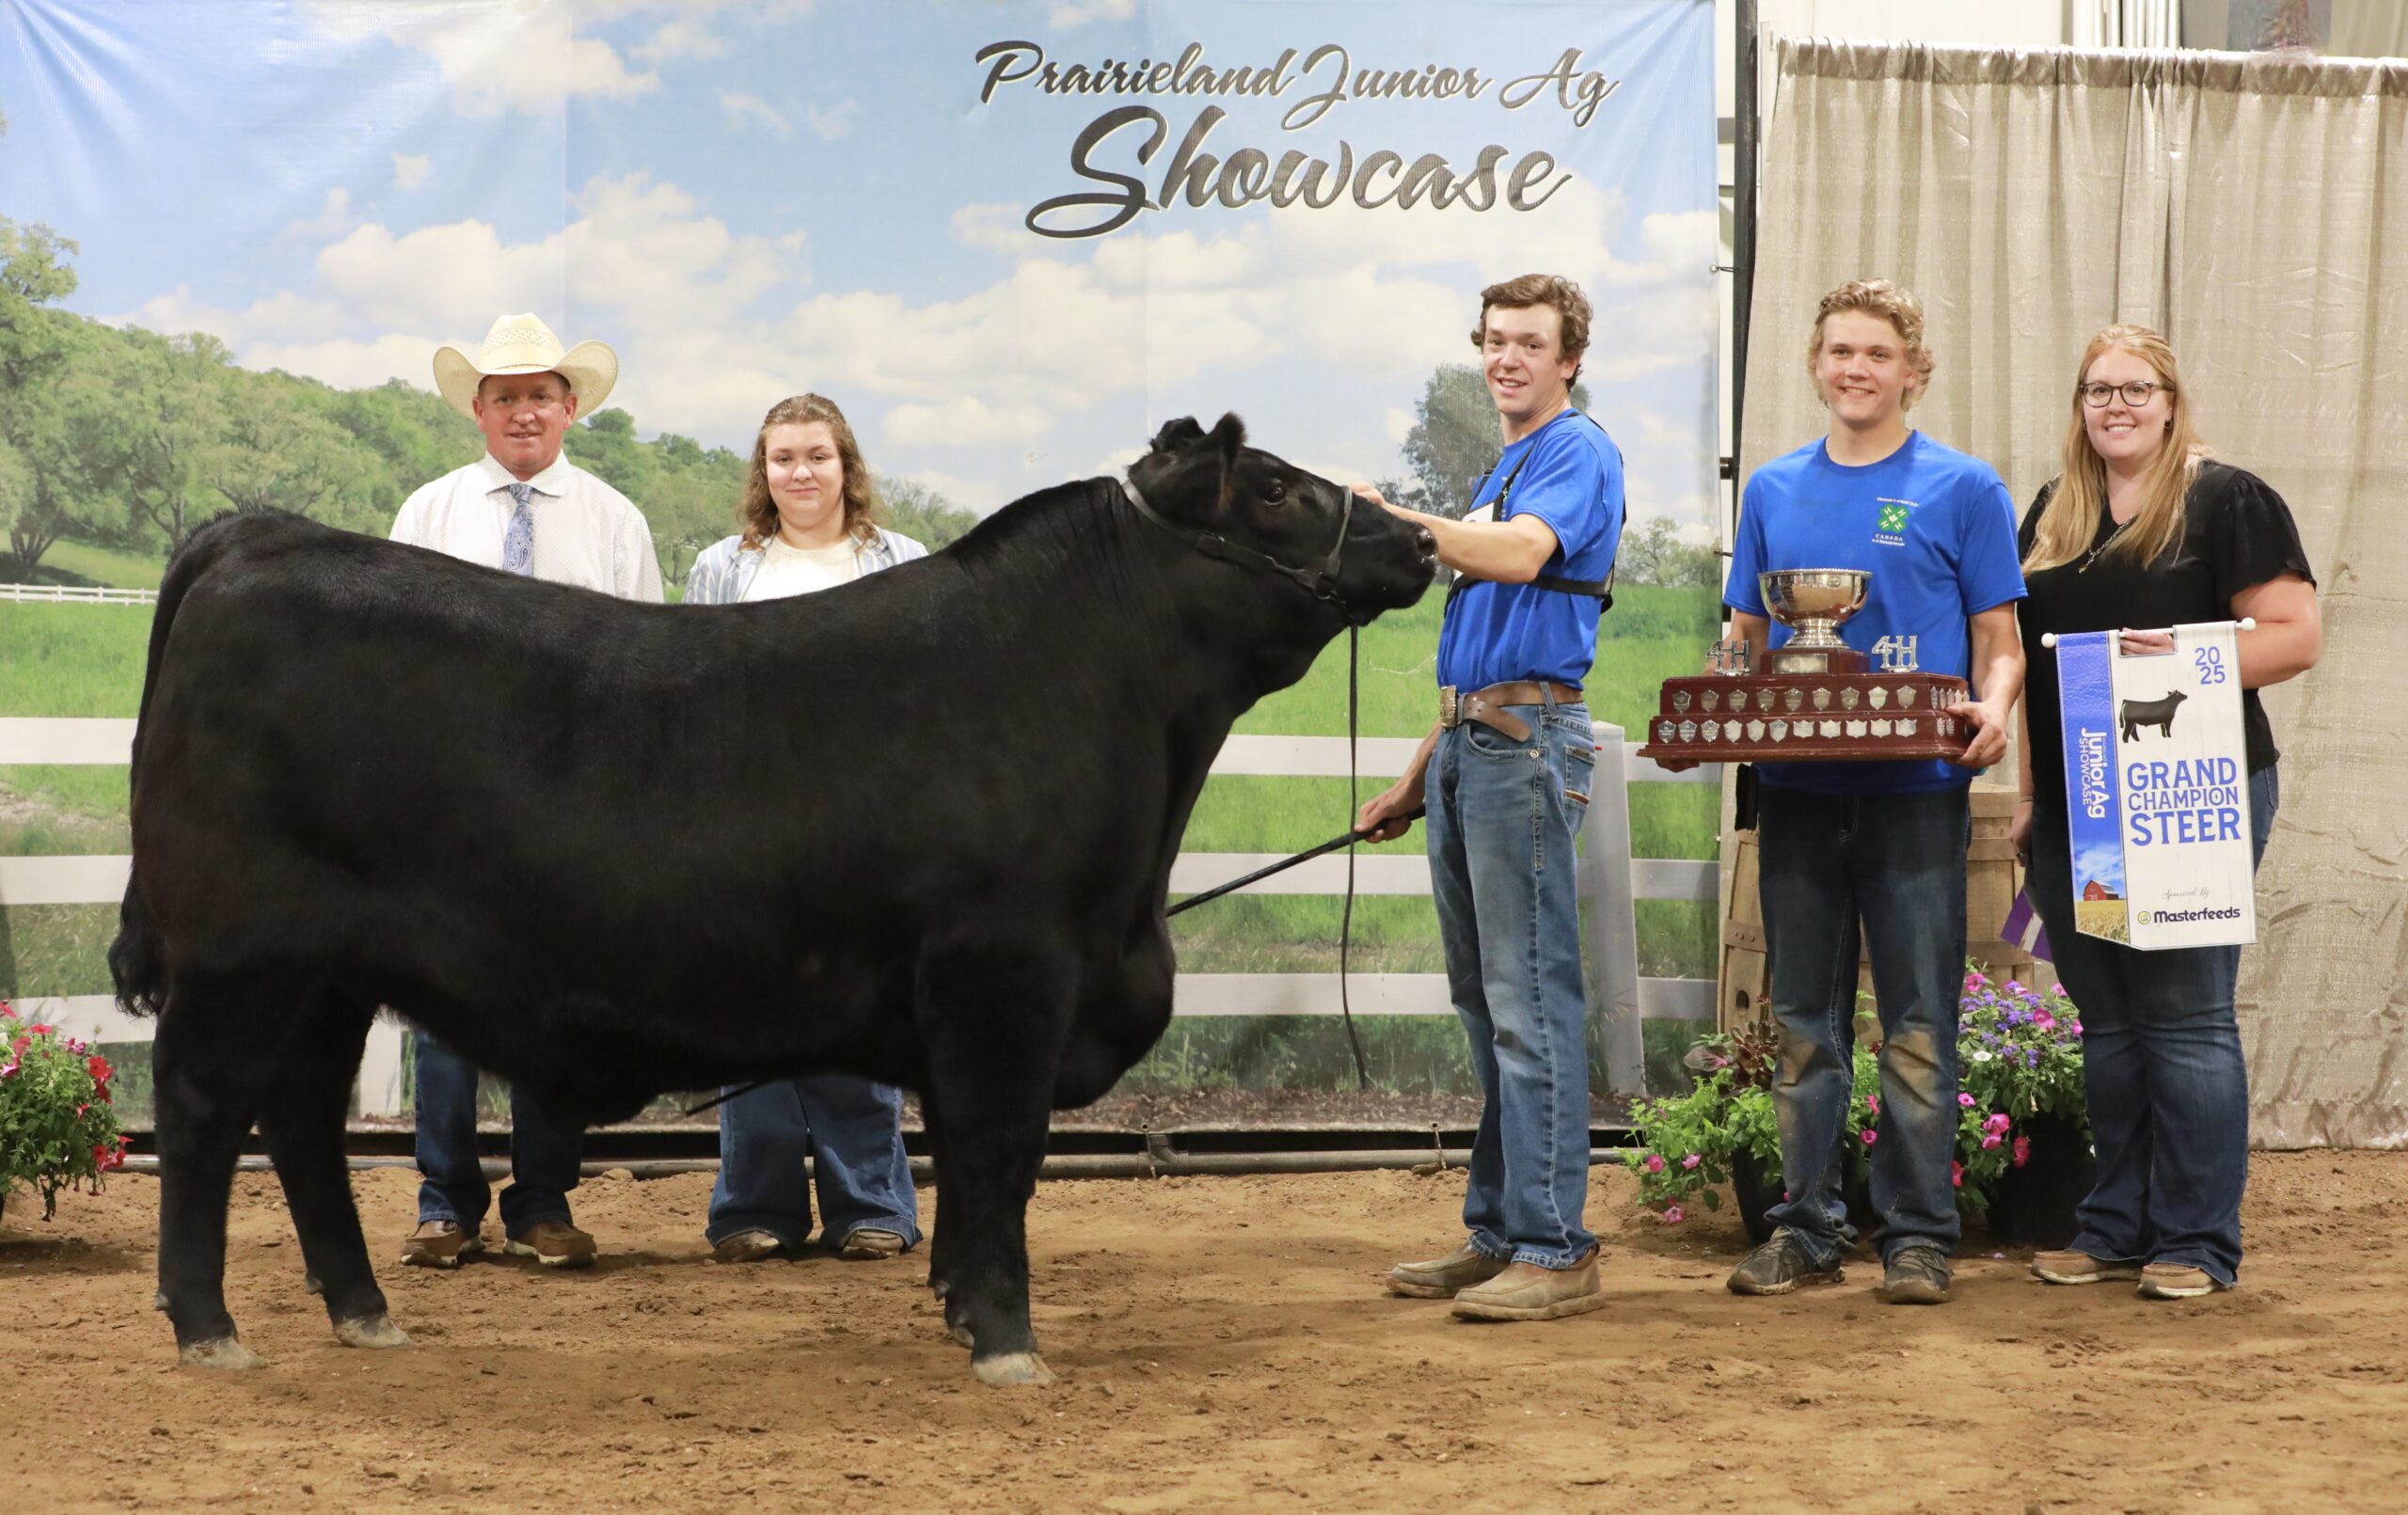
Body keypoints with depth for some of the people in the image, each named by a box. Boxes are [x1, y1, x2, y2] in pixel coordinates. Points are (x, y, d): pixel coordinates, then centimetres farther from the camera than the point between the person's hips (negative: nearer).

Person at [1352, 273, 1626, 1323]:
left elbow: (1522, 553, -26)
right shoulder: (1497, 471, 23)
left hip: (1527, 742, -10)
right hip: (1465, 744, 10)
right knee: (1483, 1004, 11)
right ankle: (1497, 1234, 16)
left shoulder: (1579, 452, -5)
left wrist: (1389, 518, -27)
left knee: (1530, 1004, -11)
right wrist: (1416, 778, 24)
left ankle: (1554, 1249, -10)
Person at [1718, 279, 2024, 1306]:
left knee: (1918, 1024, -2)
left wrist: (1992, 710, -18)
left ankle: (1918, 1234, 5)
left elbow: (1999, 644, 3)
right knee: (1805, 1023, 8)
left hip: (1915, 788, -3)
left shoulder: (1962, 489, 3)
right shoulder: (1773, 491, 14)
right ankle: (1806, 1229, 14)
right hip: (1796, 788, 4)